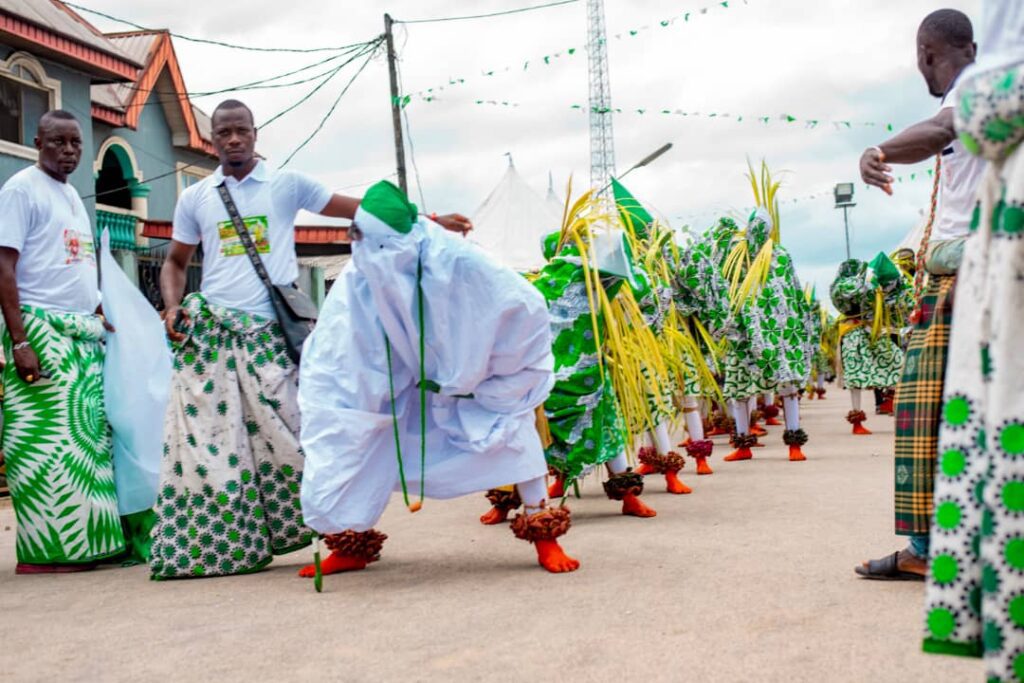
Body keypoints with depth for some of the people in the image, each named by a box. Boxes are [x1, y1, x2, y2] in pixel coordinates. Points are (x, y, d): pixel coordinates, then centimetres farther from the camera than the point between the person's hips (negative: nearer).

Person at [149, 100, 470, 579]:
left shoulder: (287, 184, 7)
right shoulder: (195, 198, 12)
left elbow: (359, 209, 8)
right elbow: (176, 261, 20)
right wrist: (173, 307, 0)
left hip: (271, 335, -2)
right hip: (208, 334, 2)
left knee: (289, 436, -6)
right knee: (207, 443, -1)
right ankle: (207, 547, 6)